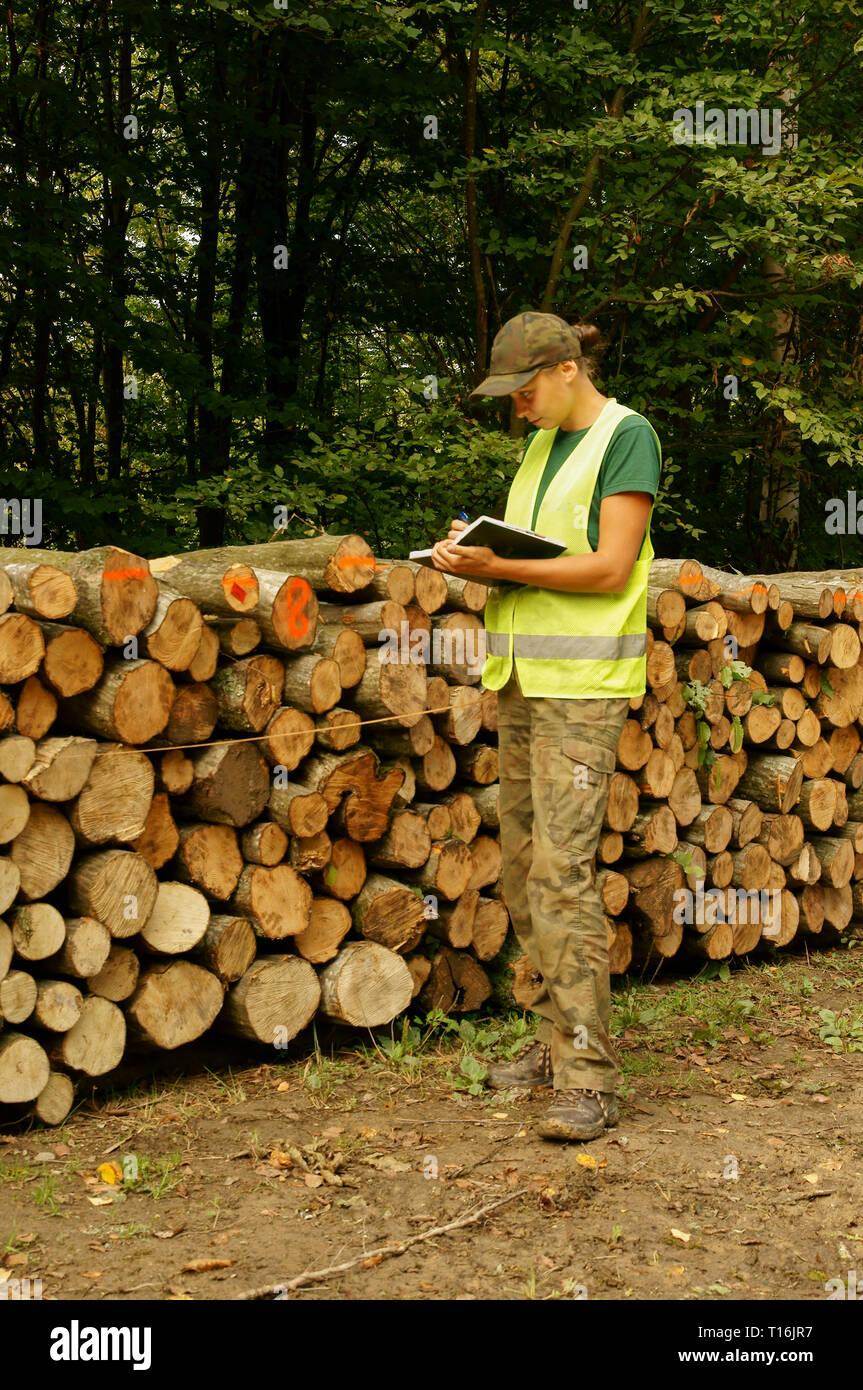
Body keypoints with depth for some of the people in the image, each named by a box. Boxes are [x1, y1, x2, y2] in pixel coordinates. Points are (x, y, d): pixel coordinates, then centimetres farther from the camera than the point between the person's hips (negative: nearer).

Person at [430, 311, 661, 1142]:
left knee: (562, 870, -14)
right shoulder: (541, 445, 18)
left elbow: (610, 569, -14)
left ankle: (588, 1080, -11)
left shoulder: (627, 436, -6)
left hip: (583, 684, -8)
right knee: (522, 870, 8)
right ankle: (556, 1039, 19)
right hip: (522, 676, 8)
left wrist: (500, 567, -18)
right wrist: (472, 554, -1)